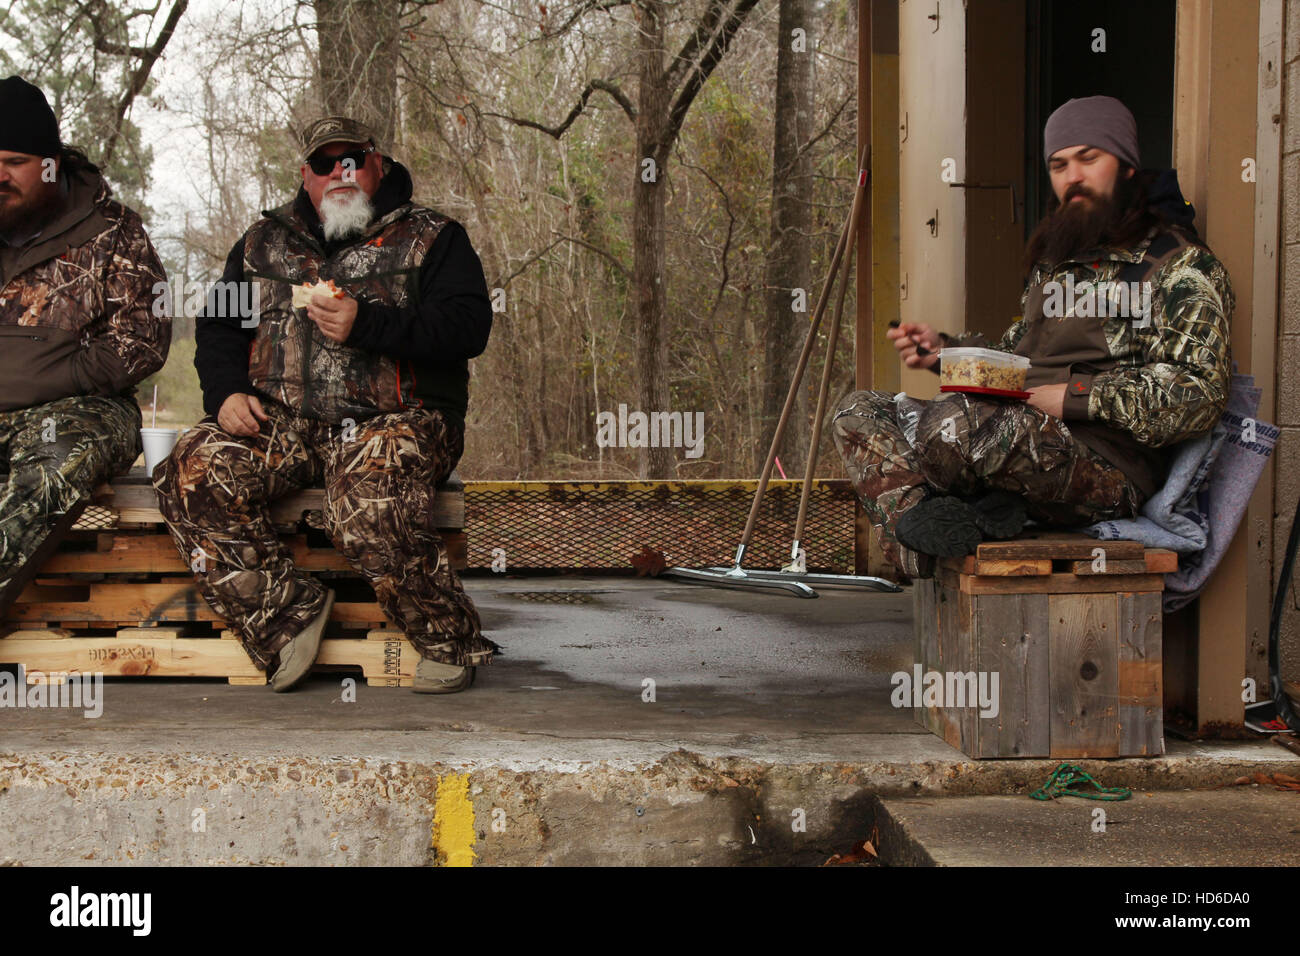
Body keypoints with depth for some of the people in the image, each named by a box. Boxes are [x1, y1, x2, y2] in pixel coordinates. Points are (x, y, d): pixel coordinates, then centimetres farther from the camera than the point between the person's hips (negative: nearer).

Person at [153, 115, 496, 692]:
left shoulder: (432, 238, 11)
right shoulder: (264, 242, 23)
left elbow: (468, 327, -4)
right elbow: (218, 327, 24)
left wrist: (366, 324, -15)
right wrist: (227, 391, 2)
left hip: (391, 419, -4)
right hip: (281, 420, 4)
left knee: (368, 510, -37)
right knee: (192, 477, -25)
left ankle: (450, 641, -14)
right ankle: (287, 617, -15)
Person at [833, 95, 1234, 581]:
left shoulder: (1181, 263, -1)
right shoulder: (1055, 257, 26)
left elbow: (1197, 395, -13)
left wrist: (1076, 396, -20)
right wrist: (945, 349, 14)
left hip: (1108, 467, -9)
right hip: (1015, 440, 9)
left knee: (955, 421, -36)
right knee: (859, 413, 0)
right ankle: (926, 543, -26)